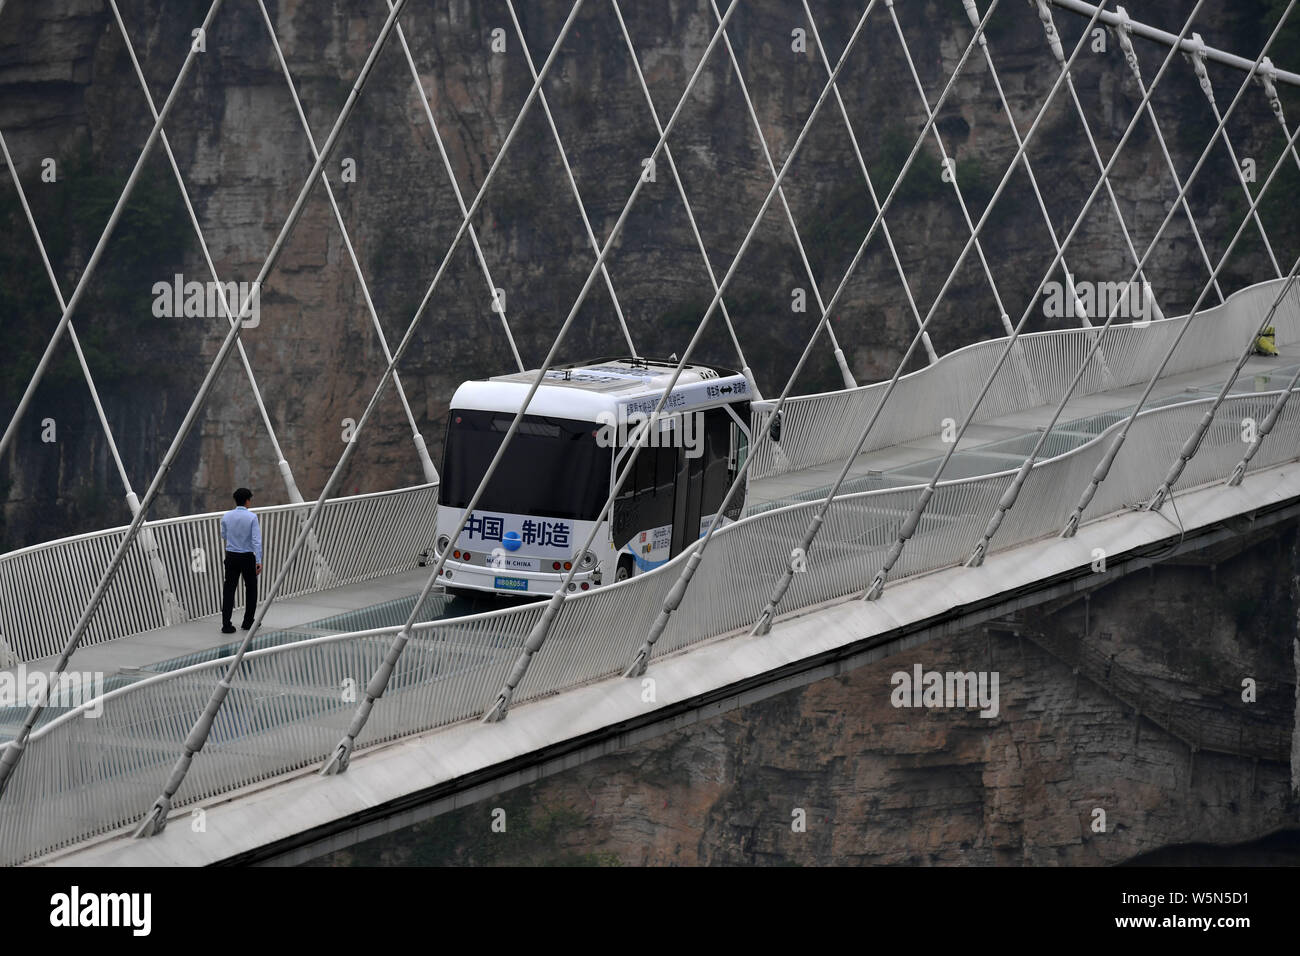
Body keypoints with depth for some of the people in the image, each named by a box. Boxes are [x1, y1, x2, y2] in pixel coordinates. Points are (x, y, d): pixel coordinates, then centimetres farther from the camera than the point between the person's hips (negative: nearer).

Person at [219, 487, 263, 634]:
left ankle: (226, 624, -6)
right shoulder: (252, 517, -10)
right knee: (251, 588, 15)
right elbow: (256, 540, -15)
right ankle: (248, 621, 21)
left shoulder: (227, 516, 0)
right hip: (247, 557, -2)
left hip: (231, 556, 2)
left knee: (229, 589, 2)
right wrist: (259, 561, -16)